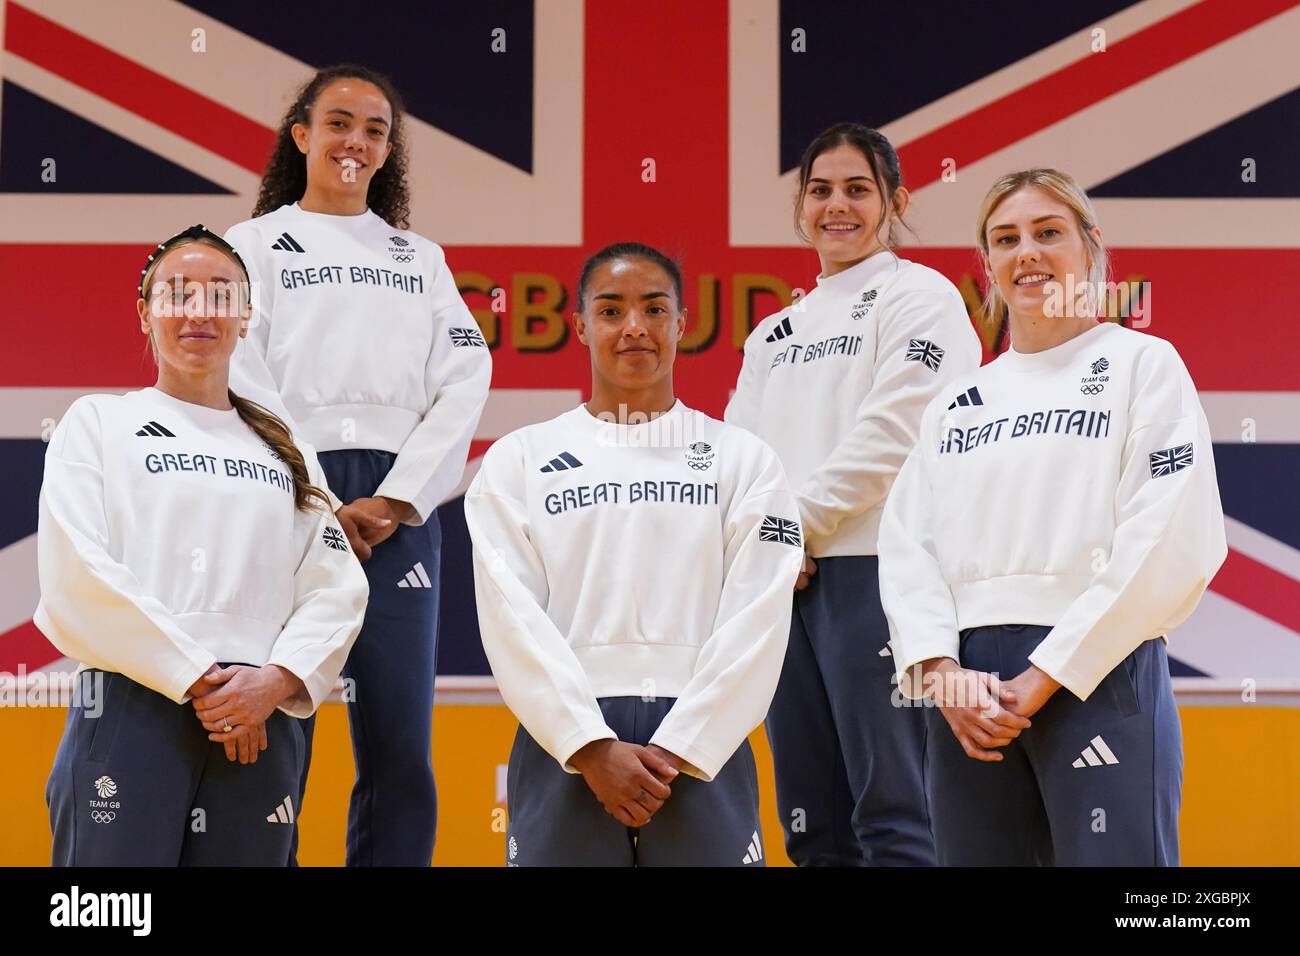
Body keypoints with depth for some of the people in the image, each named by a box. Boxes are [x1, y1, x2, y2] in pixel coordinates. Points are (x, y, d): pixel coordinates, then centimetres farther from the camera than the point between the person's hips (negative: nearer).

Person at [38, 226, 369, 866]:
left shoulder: (285, 453, 19)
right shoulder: (100, 422, 8)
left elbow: (336, 590, 8)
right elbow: (77, 574, -5)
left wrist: (275, 681, -10)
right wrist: (196, 680, -11)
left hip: (258, 725, 3)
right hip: (132, 713, -3)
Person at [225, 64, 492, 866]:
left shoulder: (422, 258, 19)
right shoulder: (256, 243, 11)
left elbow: (464, 381, 6)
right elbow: (242, 385, -1)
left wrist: (397, 501, -7)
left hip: (399, 507, 2)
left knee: (400, 746, -3)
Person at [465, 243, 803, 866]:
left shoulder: (743, 460, 9)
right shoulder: (517, 460, 9)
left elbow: (755, 625, 0)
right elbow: (513, 622, 0)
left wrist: (678, 750, -10)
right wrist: (592, 747, -11)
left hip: (702, 746, 0)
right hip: (563, 743, 0)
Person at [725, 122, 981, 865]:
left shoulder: (919, 296, 1)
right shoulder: (775, 334, 22)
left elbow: (891, 434, -10)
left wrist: (797, 525, -8)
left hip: (873, 572, -7)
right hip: (786, 583, 7)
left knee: (893, 815, -9)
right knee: (814, 825, 8)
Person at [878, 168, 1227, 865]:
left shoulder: (1142, 364, 3)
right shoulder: (956, 403, 17)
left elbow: (1171, 541, -8)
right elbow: (906, 545, 9)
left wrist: (1045, 675, -12)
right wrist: (940, 671, -9)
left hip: (1098, 674, -4)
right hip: (967, 692, 5)